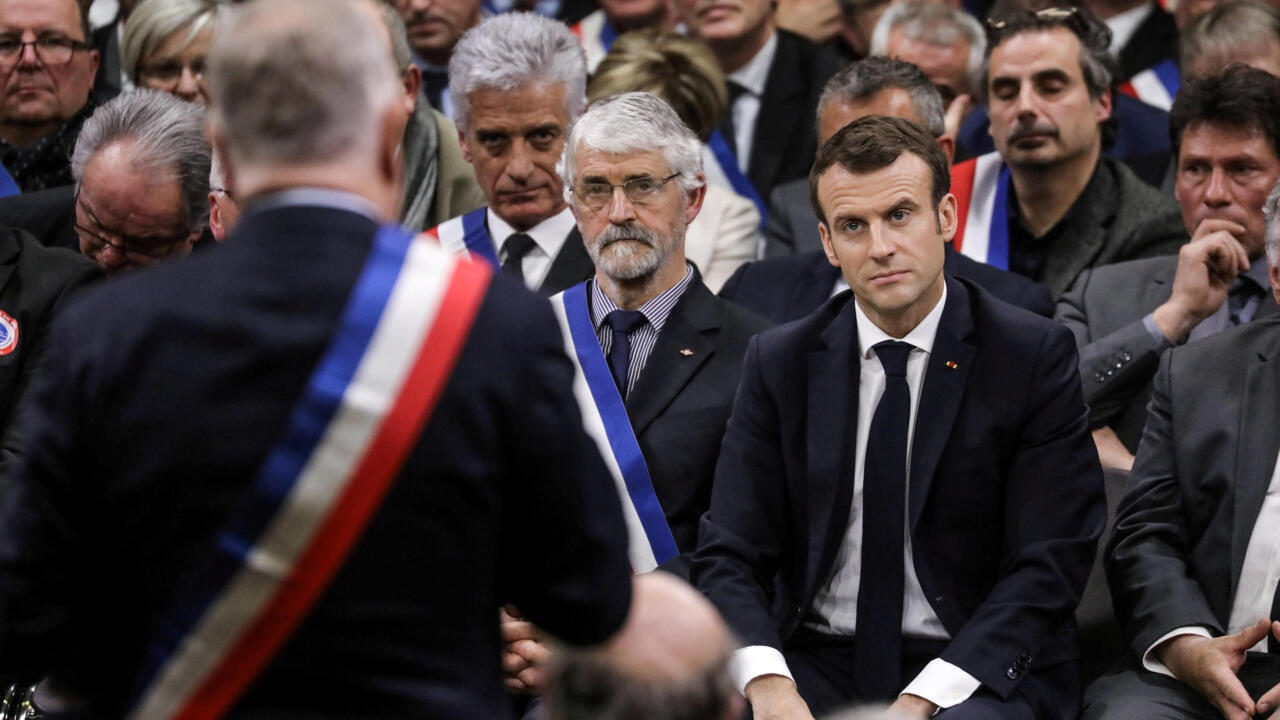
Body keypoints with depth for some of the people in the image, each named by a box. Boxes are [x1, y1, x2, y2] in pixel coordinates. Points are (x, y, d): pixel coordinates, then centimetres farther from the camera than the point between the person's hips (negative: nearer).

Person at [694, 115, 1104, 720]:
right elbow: (728, 556, 3)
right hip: (816, 664, 3)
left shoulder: (1035, 356, -1)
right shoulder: (779, 363, 8)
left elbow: (1048, 564, -7)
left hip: (974, 671, -2)